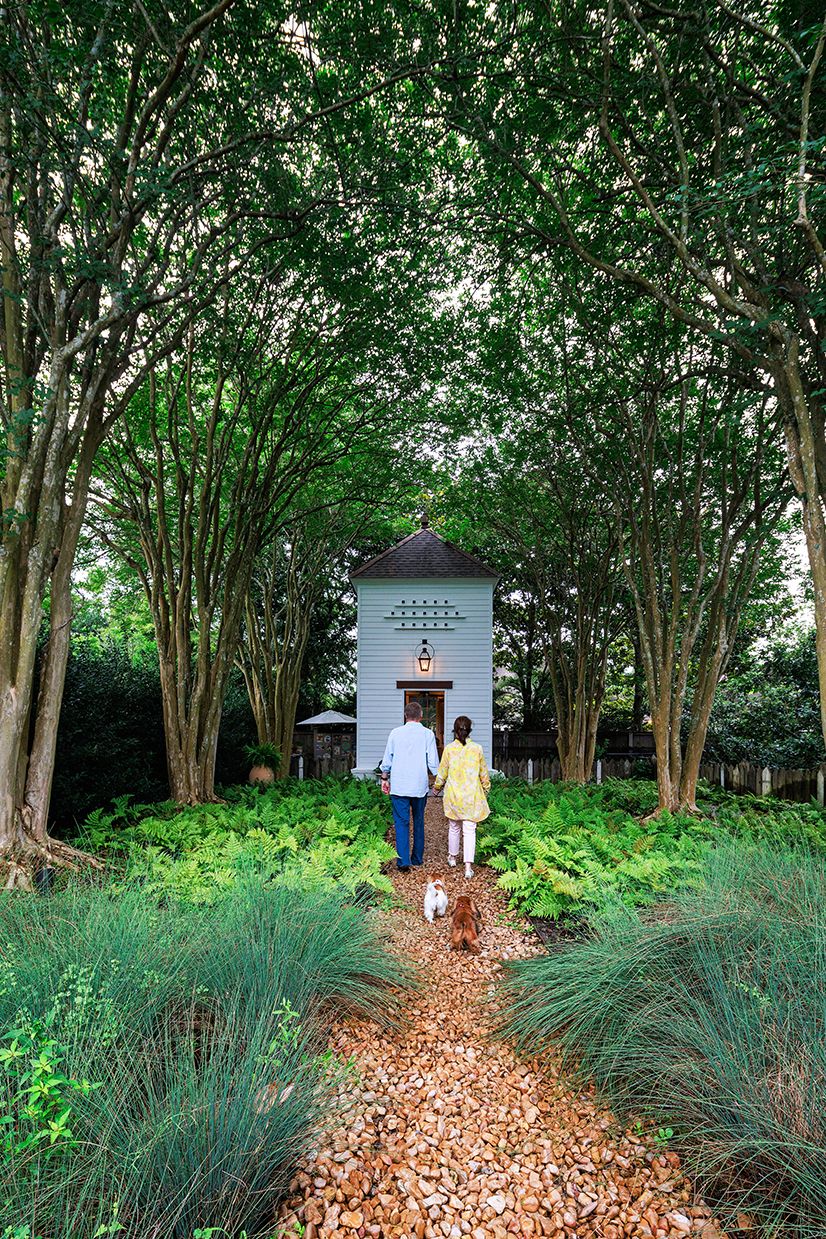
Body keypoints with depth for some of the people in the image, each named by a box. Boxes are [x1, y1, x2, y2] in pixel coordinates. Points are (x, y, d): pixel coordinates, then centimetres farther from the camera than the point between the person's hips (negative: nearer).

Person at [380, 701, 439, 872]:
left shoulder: (395, 733, 0)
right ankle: (418, 858, 24)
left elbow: (387, 759, 6)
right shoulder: (428, 734, -3)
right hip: (420, 786, 1)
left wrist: (385, 778, 18)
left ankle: (403, 861, -7)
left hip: (399, 786, -1)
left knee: (401, 822, 1)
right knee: (418, 821, 15)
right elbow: (433, 762, -3)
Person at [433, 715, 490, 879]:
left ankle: (453, 857, 36)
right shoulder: (477, 748, -6)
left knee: (454, 827, 19)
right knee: (470, 830, 1)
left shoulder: (449, 749, -7)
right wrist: (486, 787, 22)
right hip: (472, 795, -1)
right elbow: (483, 773, 4)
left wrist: (436, 786, 20)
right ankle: (468, 866, -5)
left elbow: (442, 772, 2)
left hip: (453, 795, 1)